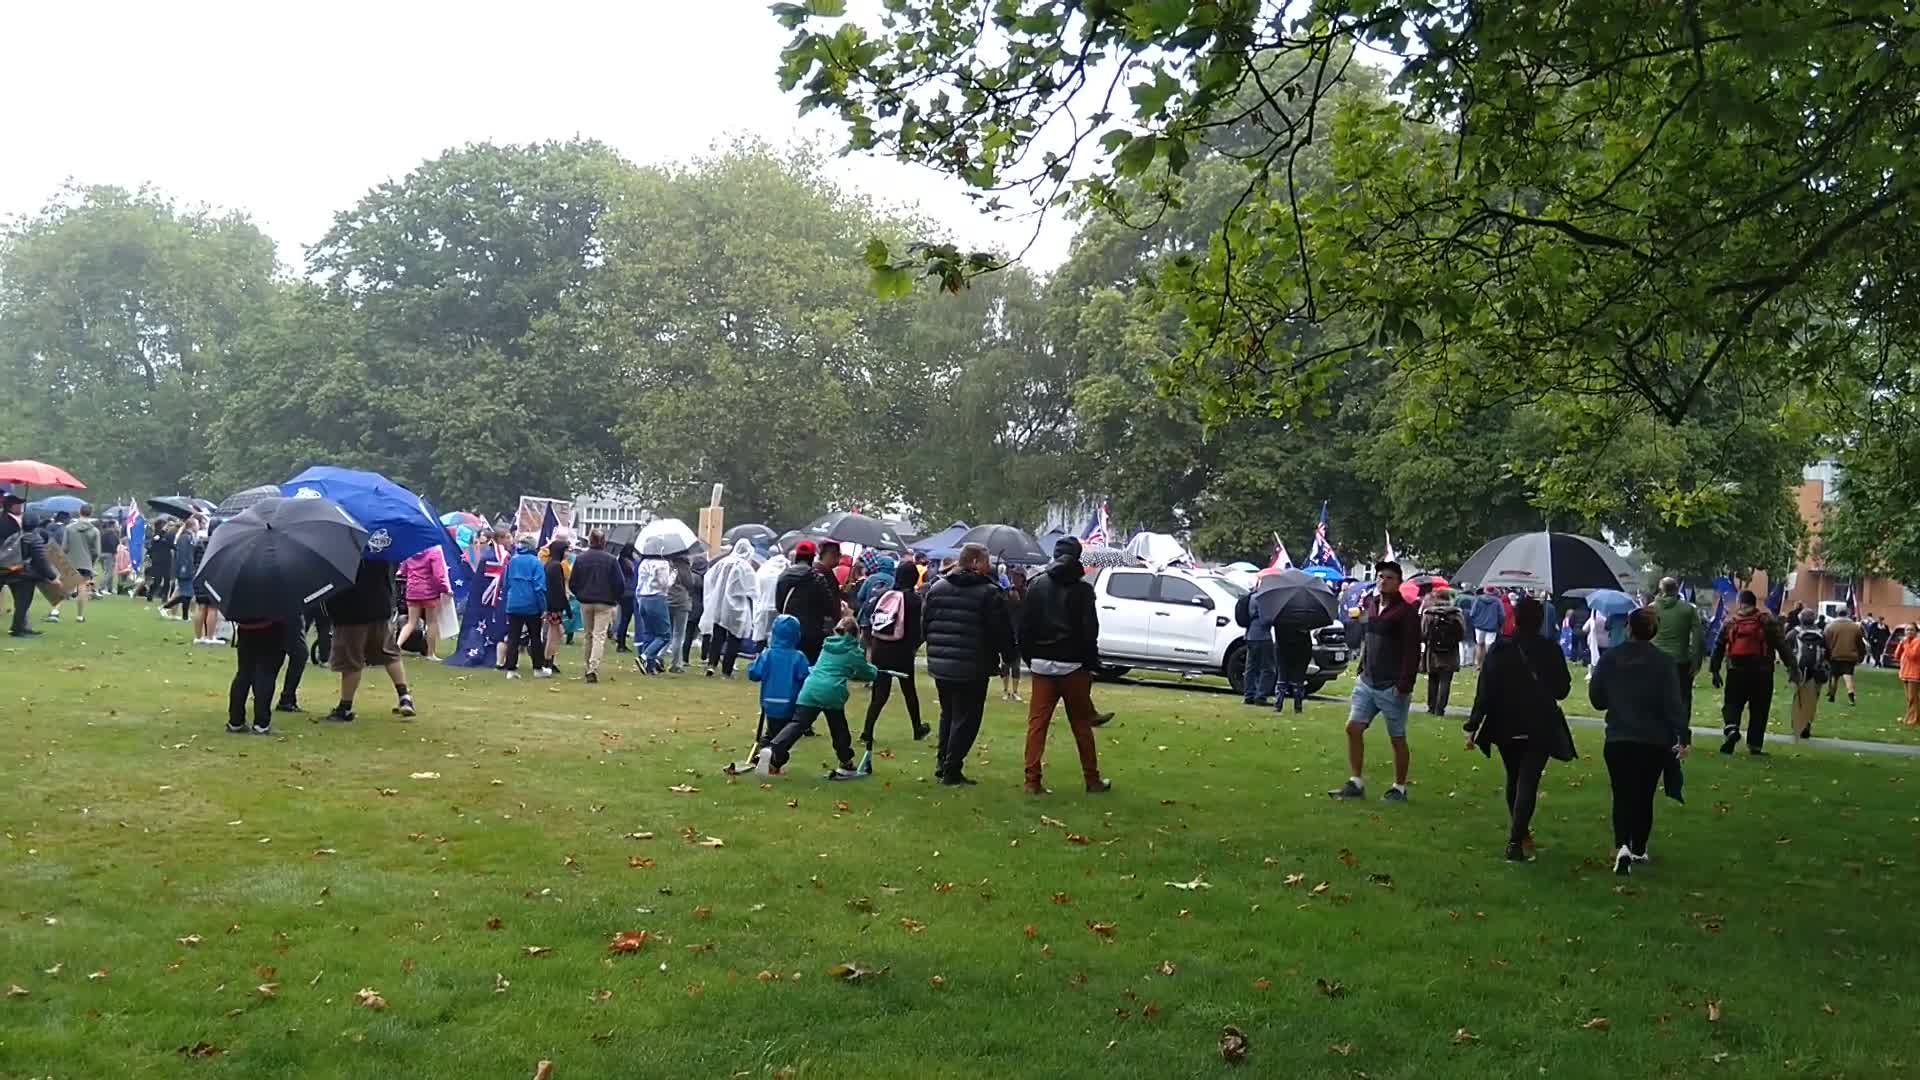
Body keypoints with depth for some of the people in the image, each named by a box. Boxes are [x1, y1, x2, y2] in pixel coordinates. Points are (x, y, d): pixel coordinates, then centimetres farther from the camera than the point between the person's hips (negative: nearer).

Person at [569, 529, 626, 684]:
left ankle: (588, 668, 23)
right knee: (599, 636, -5)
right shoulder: (611, 560, -9)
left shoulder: (580, 559, -1)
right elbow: (620, 584, -7)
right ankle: (593, 668, -19)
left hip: (585, 603, 3)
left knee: (588, 635, 16)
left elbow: (572, 583, 2)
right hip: (605, 603, -3)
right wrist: (616, 599, 10)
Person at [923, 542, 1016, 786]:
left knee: (948, 715, 21)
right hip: (972, 669, -6)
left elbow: (925, 623, 11)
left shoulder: (936, 588, 7)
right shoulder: (989, 593, -12)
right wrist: (1007, 655, 5)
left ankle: (942, 764, 23)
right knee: (966, 719, 3)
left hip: (939, 665, 6)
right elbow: (1002, 631, -12)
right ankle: (952, 771, 3)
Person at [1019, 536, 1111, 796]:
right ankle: (1092, 780, 14)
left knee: (1037, 722, 2)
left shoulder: (1038, 586, 4)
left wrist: (1030, 658, 12)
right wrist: (1091, 663, 2)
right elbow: (1090, 631, -8)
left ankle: (1032, 781, -3)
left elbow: (1024, 627, 4)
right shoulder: (1082, 589, -6)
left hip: (1042, 664, 2)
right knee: (1081, 725, 7)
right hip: (1073, 666, -2)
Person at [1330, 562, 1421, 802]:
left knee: (1397, 739, 3)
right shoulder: (1369, 605, 10)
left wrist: (1404, 686, -19)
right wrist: (1361, 669, 14)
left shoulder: (1406, 612, -11)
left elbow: (1412, 652, -14)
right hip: (1366, 681, 7)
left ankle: (1399, 788, 15)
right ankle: (1356, 783, 10)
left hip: (1392, 687, -7)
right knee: (1353, 728, 2)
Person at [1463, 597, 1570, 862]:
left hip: (1506, 727, 2)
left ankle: (1519, 832, 34)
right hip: (1541, 729, -2)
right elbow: (1562, 690, 2)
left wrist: (1473, 727, -5)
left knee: (1513, 779, 20)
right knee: (1528, 782, -3)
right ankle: (1516, 842, -13)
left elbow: (1485, 691, -8)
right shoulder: (1550, 650, -7)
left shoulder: (1499, 650, -6)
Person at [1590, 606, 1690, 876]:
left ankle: (1622, 845, -16)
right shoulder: (1664, 663, -10)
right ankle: (1638, 849, 26)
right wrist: (1683, 736, -6)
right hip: (1654, 742, 0)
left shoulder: (1609, 659, -5)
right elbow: (1673, 704, -12)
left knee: (1622, 796, 6)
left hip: (1618, 740, 0)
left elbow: (1597, 699, 2)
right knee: (1643, 796, 15)